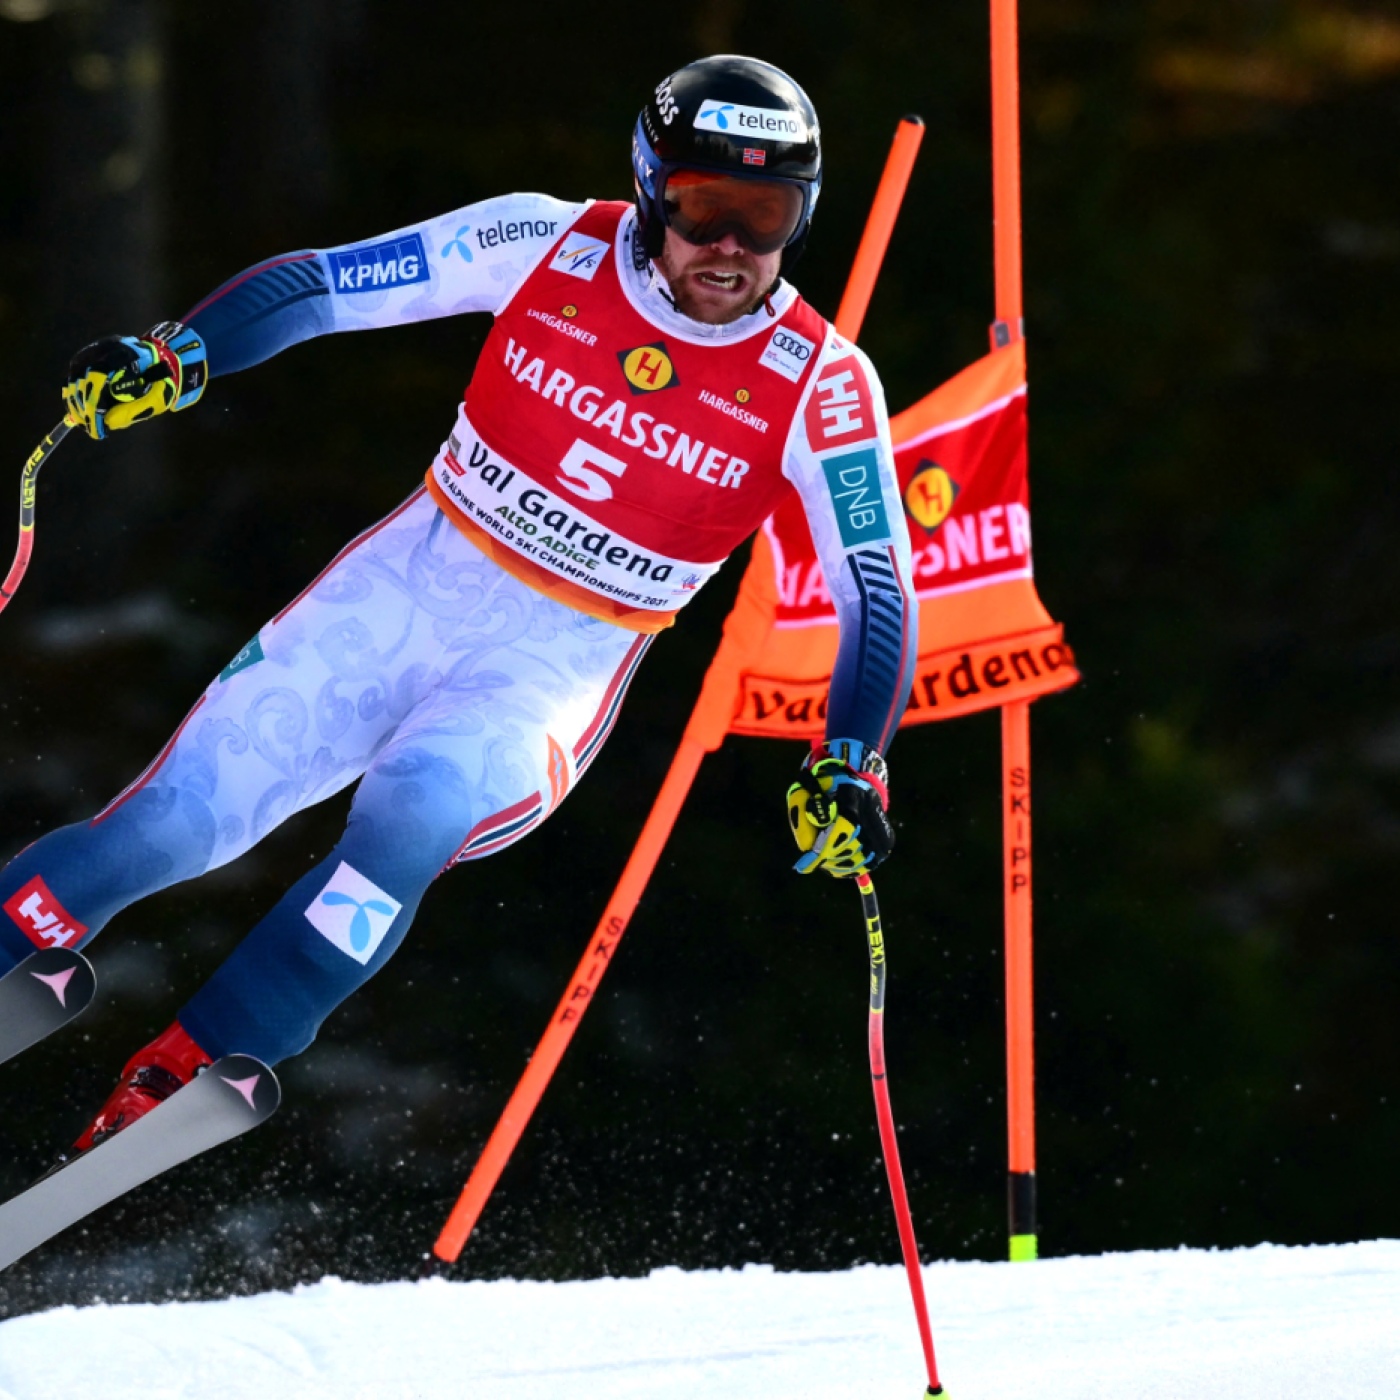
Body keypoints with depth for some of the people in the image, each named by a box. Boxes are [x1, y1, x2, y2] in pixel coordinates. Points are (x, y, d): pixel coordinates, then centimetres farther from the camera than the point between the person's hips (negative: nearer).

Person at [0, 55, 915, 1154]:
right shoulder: (550, 247, -9)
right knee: (183, 814, -11)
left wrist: (847, 772, -23)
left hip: (564, 663, -2)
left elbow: (878, 590, -10)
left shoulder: (821, 384, -12)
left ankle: (183, 1078, -20)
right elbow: (321, 284, -2)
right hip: (415, 582, 2)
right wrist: (172, 360, -16)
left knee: (416, 815, -31)